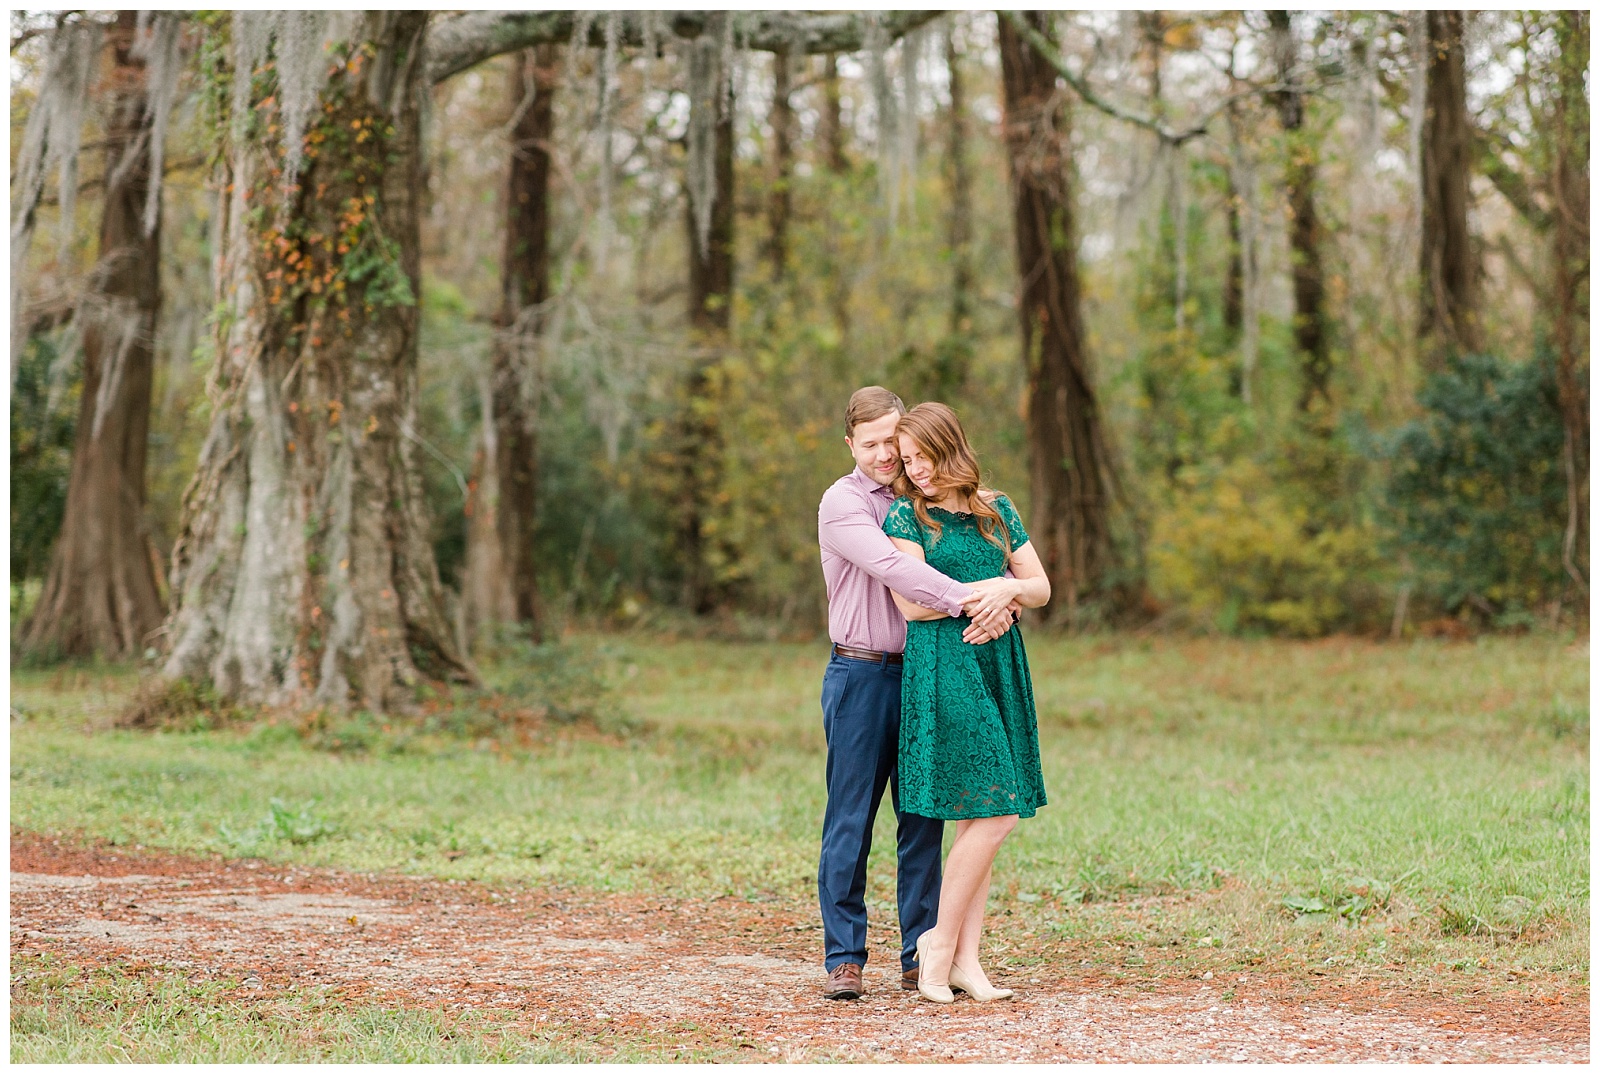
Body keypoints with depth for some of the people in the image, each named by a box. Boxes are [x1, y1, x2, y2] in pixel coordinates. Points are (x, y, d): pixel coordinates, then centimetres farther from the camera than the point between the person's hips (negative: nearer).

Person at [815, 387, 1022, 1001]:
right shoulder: (843, 503, -5)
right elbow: (891, 568, -21)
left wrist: (1002, 599, -20)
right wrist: (968, 599, -30)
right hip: (862, 674, -5)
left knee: (923, 823, 6)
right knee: (850, 822, -2)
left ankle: (921, 958, 11)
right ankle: (844, 958, 4)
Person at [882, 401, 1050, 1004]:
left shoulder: (997, 512, 14)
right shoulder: (906, 515, 0)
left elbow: (1042, 588, 15)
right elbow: (912, 602, -9)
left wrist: (1012, 591, -7)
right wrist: (991, 588, -6)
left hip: (999, 663, 5)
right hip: (941, 666, -5)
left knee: (980, 818, 4)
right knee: (993, 813, -12)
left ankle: (965, 959, 7)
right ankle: (941, 942, 1)